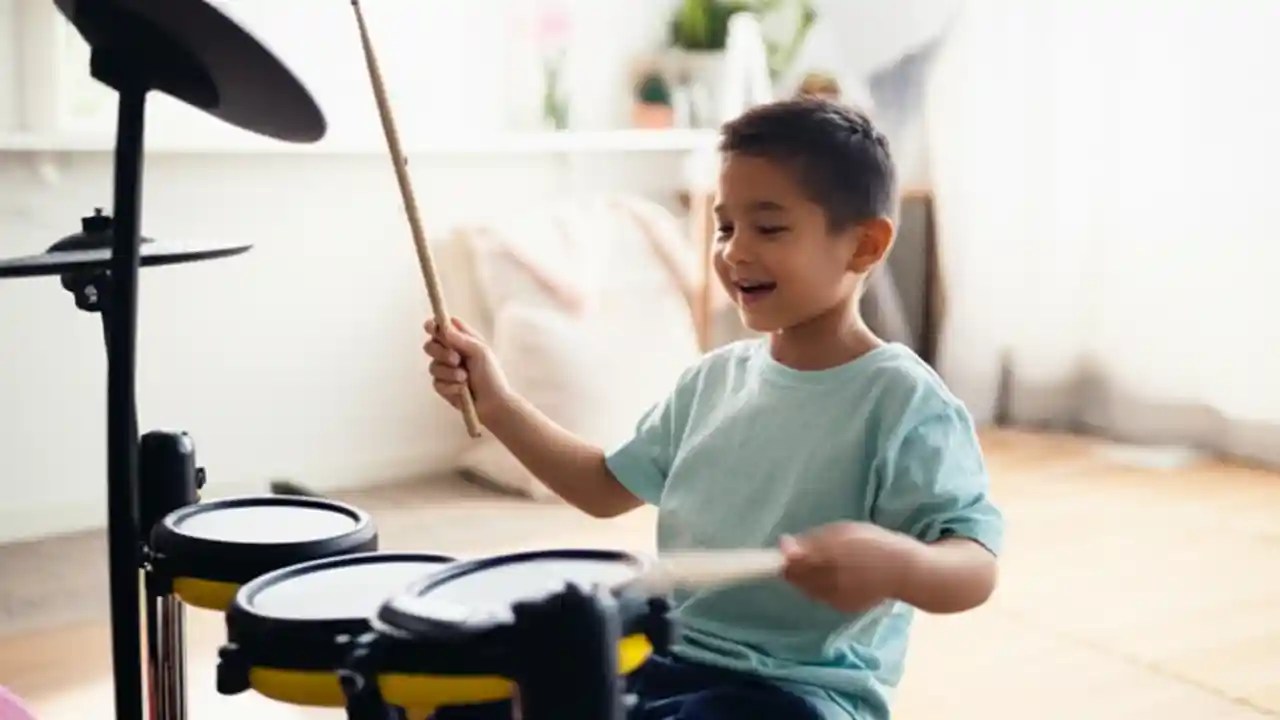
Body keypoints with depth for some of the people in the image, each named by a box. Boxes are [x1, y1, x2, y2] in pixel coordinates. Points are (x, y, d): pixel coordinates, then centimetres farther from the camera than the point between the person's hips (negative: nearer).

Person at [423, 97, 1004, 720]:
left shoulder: (903, 402, -14)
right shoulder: (716, 377, 8)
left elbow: (975, 570, -20)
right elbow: (608, 487, 20)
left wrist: (894, 563, -43)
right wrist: (496, 404, 8)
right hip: (666, 657, 7)